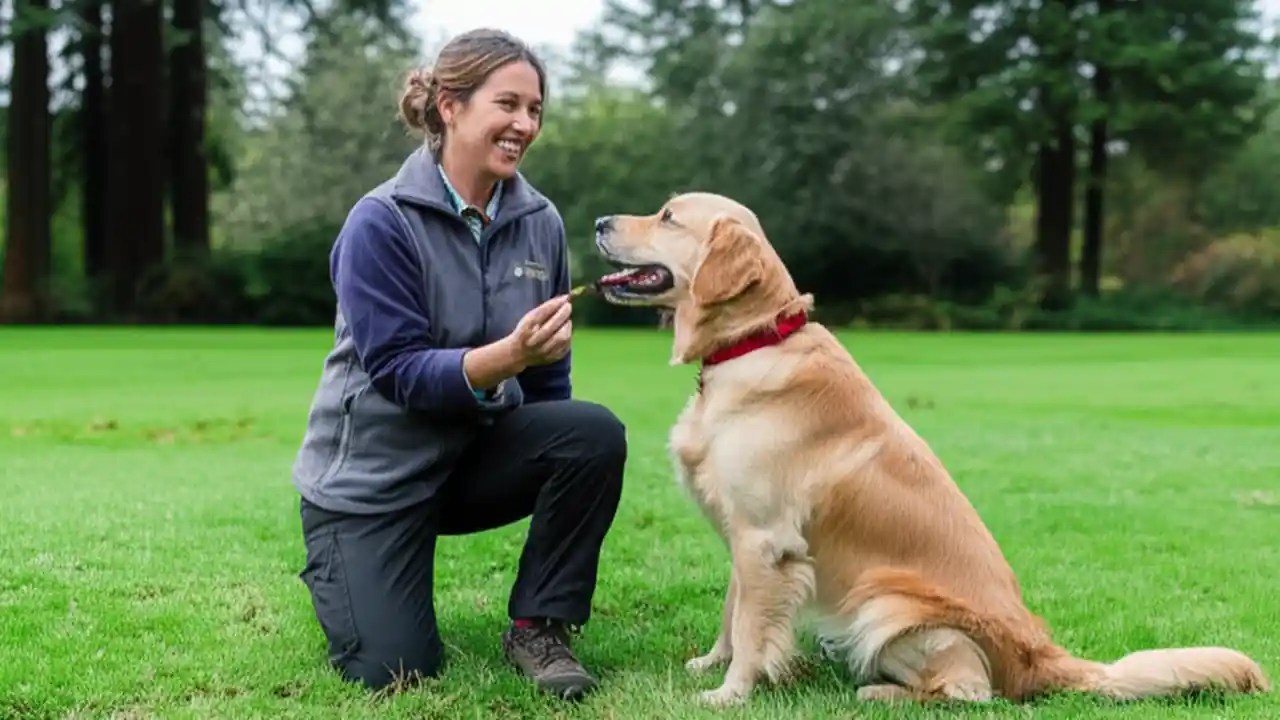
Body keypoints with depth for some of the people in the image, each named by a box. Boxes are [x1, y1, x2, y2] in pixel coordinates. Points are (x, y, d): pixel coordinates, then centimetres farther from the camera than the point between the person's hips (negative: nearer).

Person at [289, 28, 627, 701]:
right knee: (394, 670, -11)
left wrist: (569, 472, 7)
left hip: (478, 453, 4)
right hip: (373, 468, -4)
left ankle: (538, 626, -7)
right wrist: (506, 356, -38)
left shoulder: (539, 222, -2)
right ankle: (341, 572, 24)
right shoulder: (381, 223, -18)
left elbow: (548, 376, 7)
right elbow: (396, 370, -23)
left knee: (598, 433, -24)